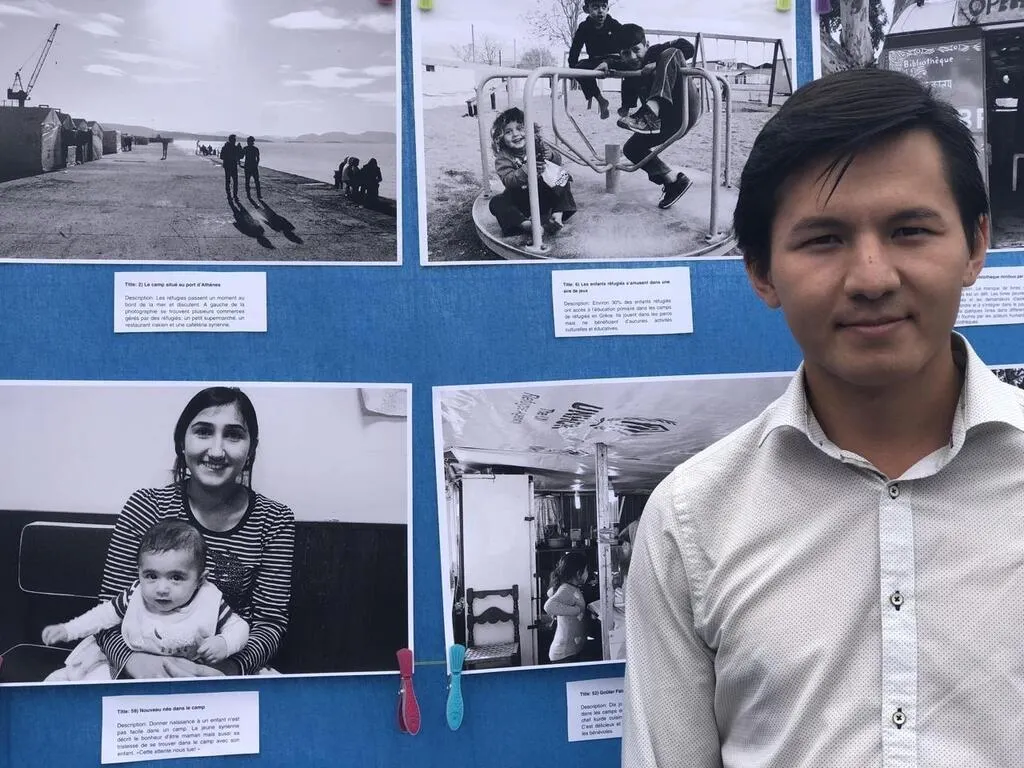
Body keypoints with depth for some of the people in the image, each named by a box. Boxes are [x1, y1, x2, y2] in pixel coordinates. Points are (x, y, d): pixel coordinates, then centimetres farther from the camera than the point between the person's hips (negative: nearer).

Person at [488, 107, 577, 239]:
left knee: (564, 177, -17)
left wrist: (551, 156, -25)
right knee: (496, 203, -26)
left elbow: (558, 159, 1)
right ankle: (526, 224, -43)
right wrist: (525, 170, -44)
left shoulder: (537, 145, -1)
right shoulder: (502, 158, -10)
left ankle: (558, 215, -26)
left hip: (545, 194, 2)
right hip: (520, 200, -1)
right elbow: (508, 180, -26)